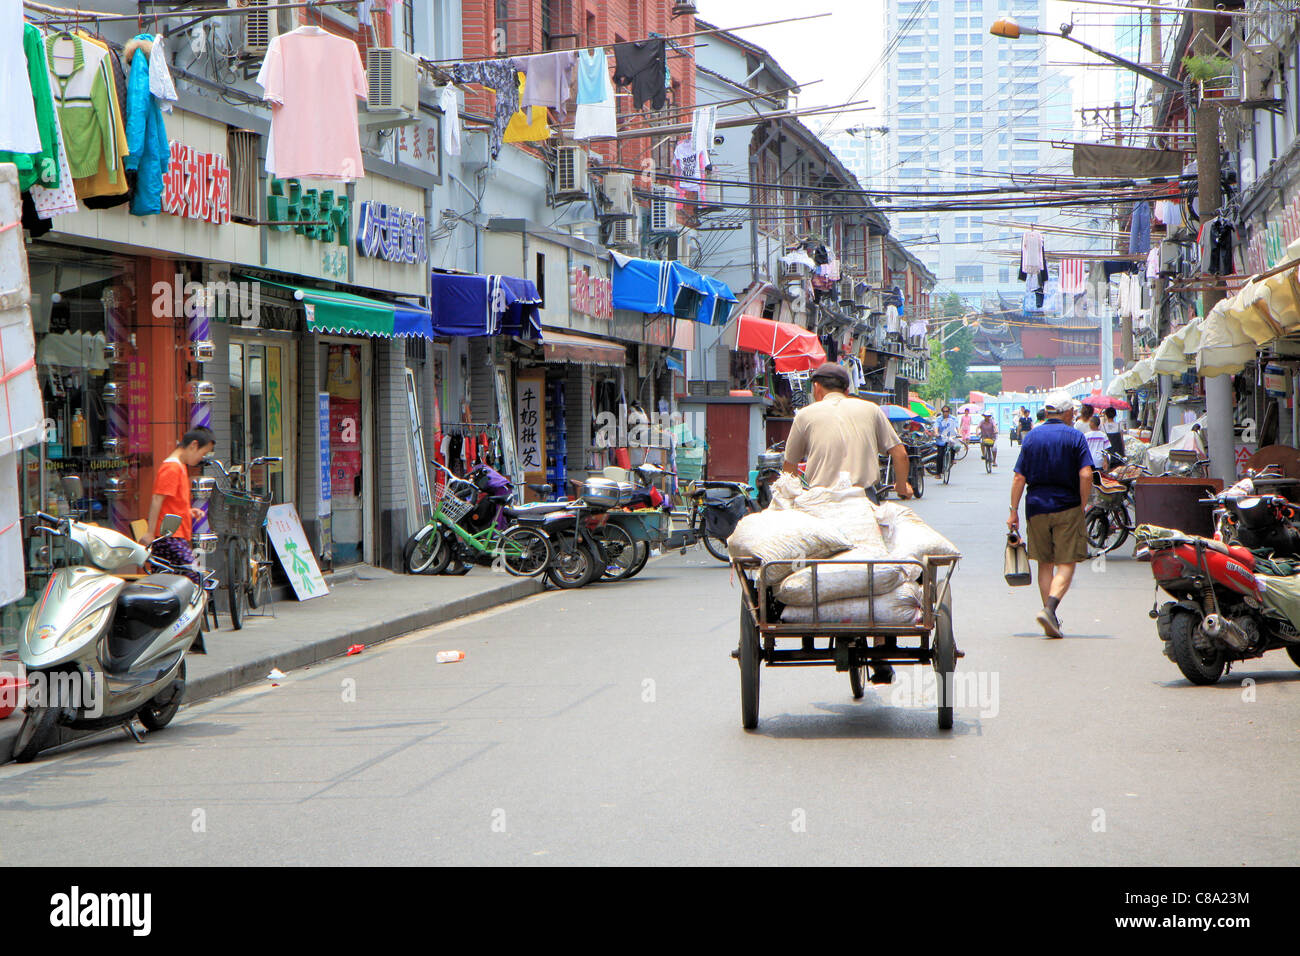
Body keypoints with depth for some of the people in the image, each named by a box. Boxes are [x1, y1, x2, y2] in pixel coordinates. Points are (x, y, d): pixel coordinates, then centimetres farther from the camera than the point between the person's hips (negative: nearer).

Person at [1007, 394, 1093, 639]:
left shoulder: (1031, 437, 6)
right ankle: (1050, 608, -21)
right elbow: (1086, 475, -13)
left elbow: (1019, 478, 2)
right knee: (1066, 564, -1)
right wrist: (1082, 506, -2)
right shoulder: (1075, 437, -2)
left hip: (1036, 508, 3)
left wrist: (1014, 511, 5)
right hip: (1067, 508, -3)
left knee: (1045, 564, 13)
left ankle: (1050, 616, 12)